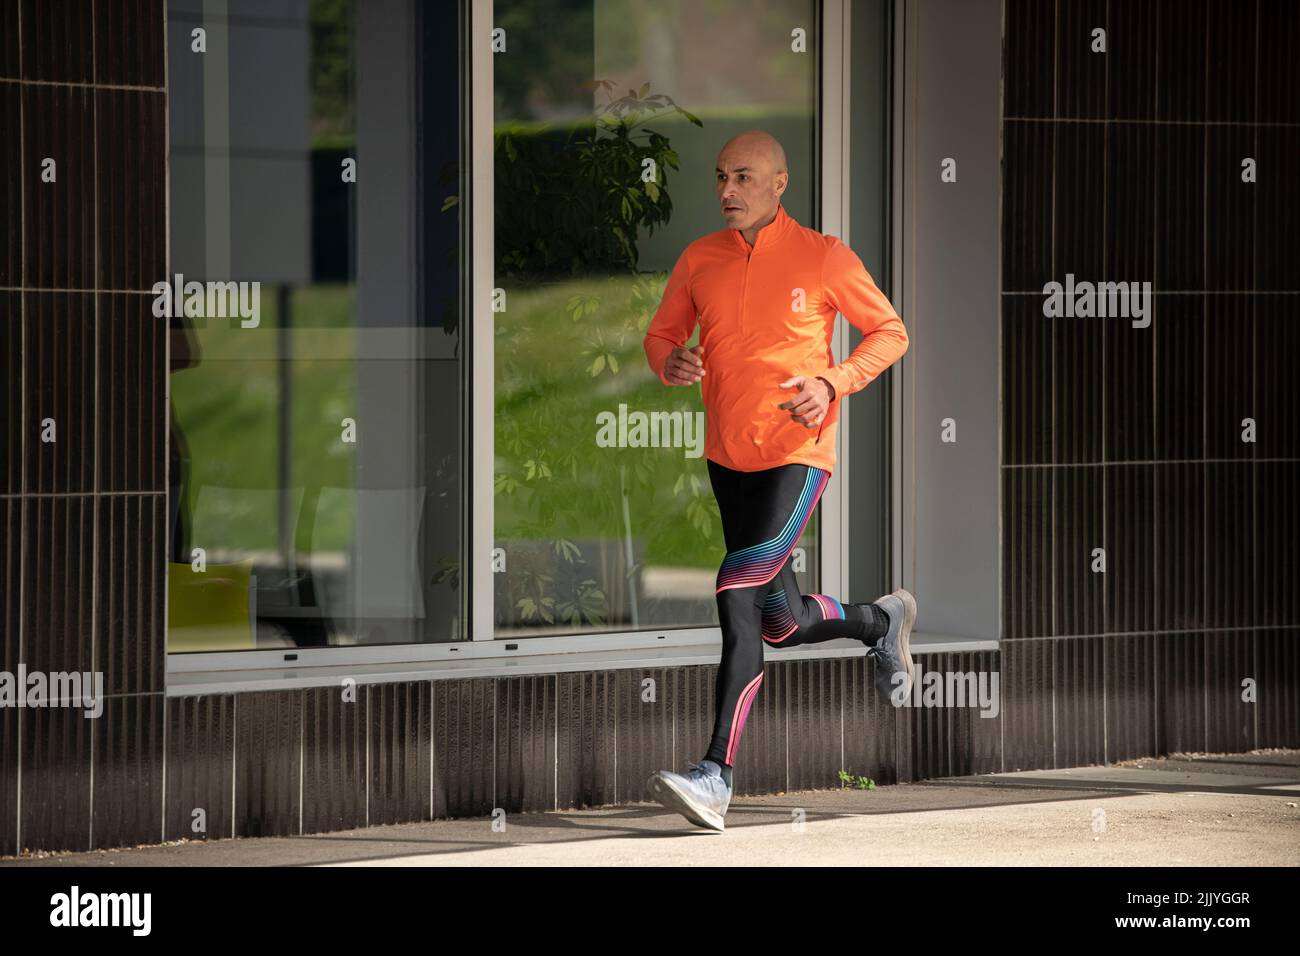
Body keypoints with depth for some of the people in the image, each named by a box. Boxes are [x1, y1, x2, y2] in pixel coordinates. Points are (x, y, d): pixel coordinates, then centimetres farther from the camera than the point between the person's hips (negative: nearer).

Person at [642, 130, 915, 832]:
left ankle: (715, 777, -21)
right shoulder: (700, 260, 5)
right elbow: (661, 334, 16)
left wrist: (833, 383, -13)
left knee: (739, 590, -21)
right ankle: (882, 620, 43)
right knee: (781, 623, 10)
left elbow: (889, 332, 4)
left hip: (797, 454, -5)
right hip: (727, 456, 6)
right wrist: (671, 362, -9)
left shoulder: (823, 258, -5)